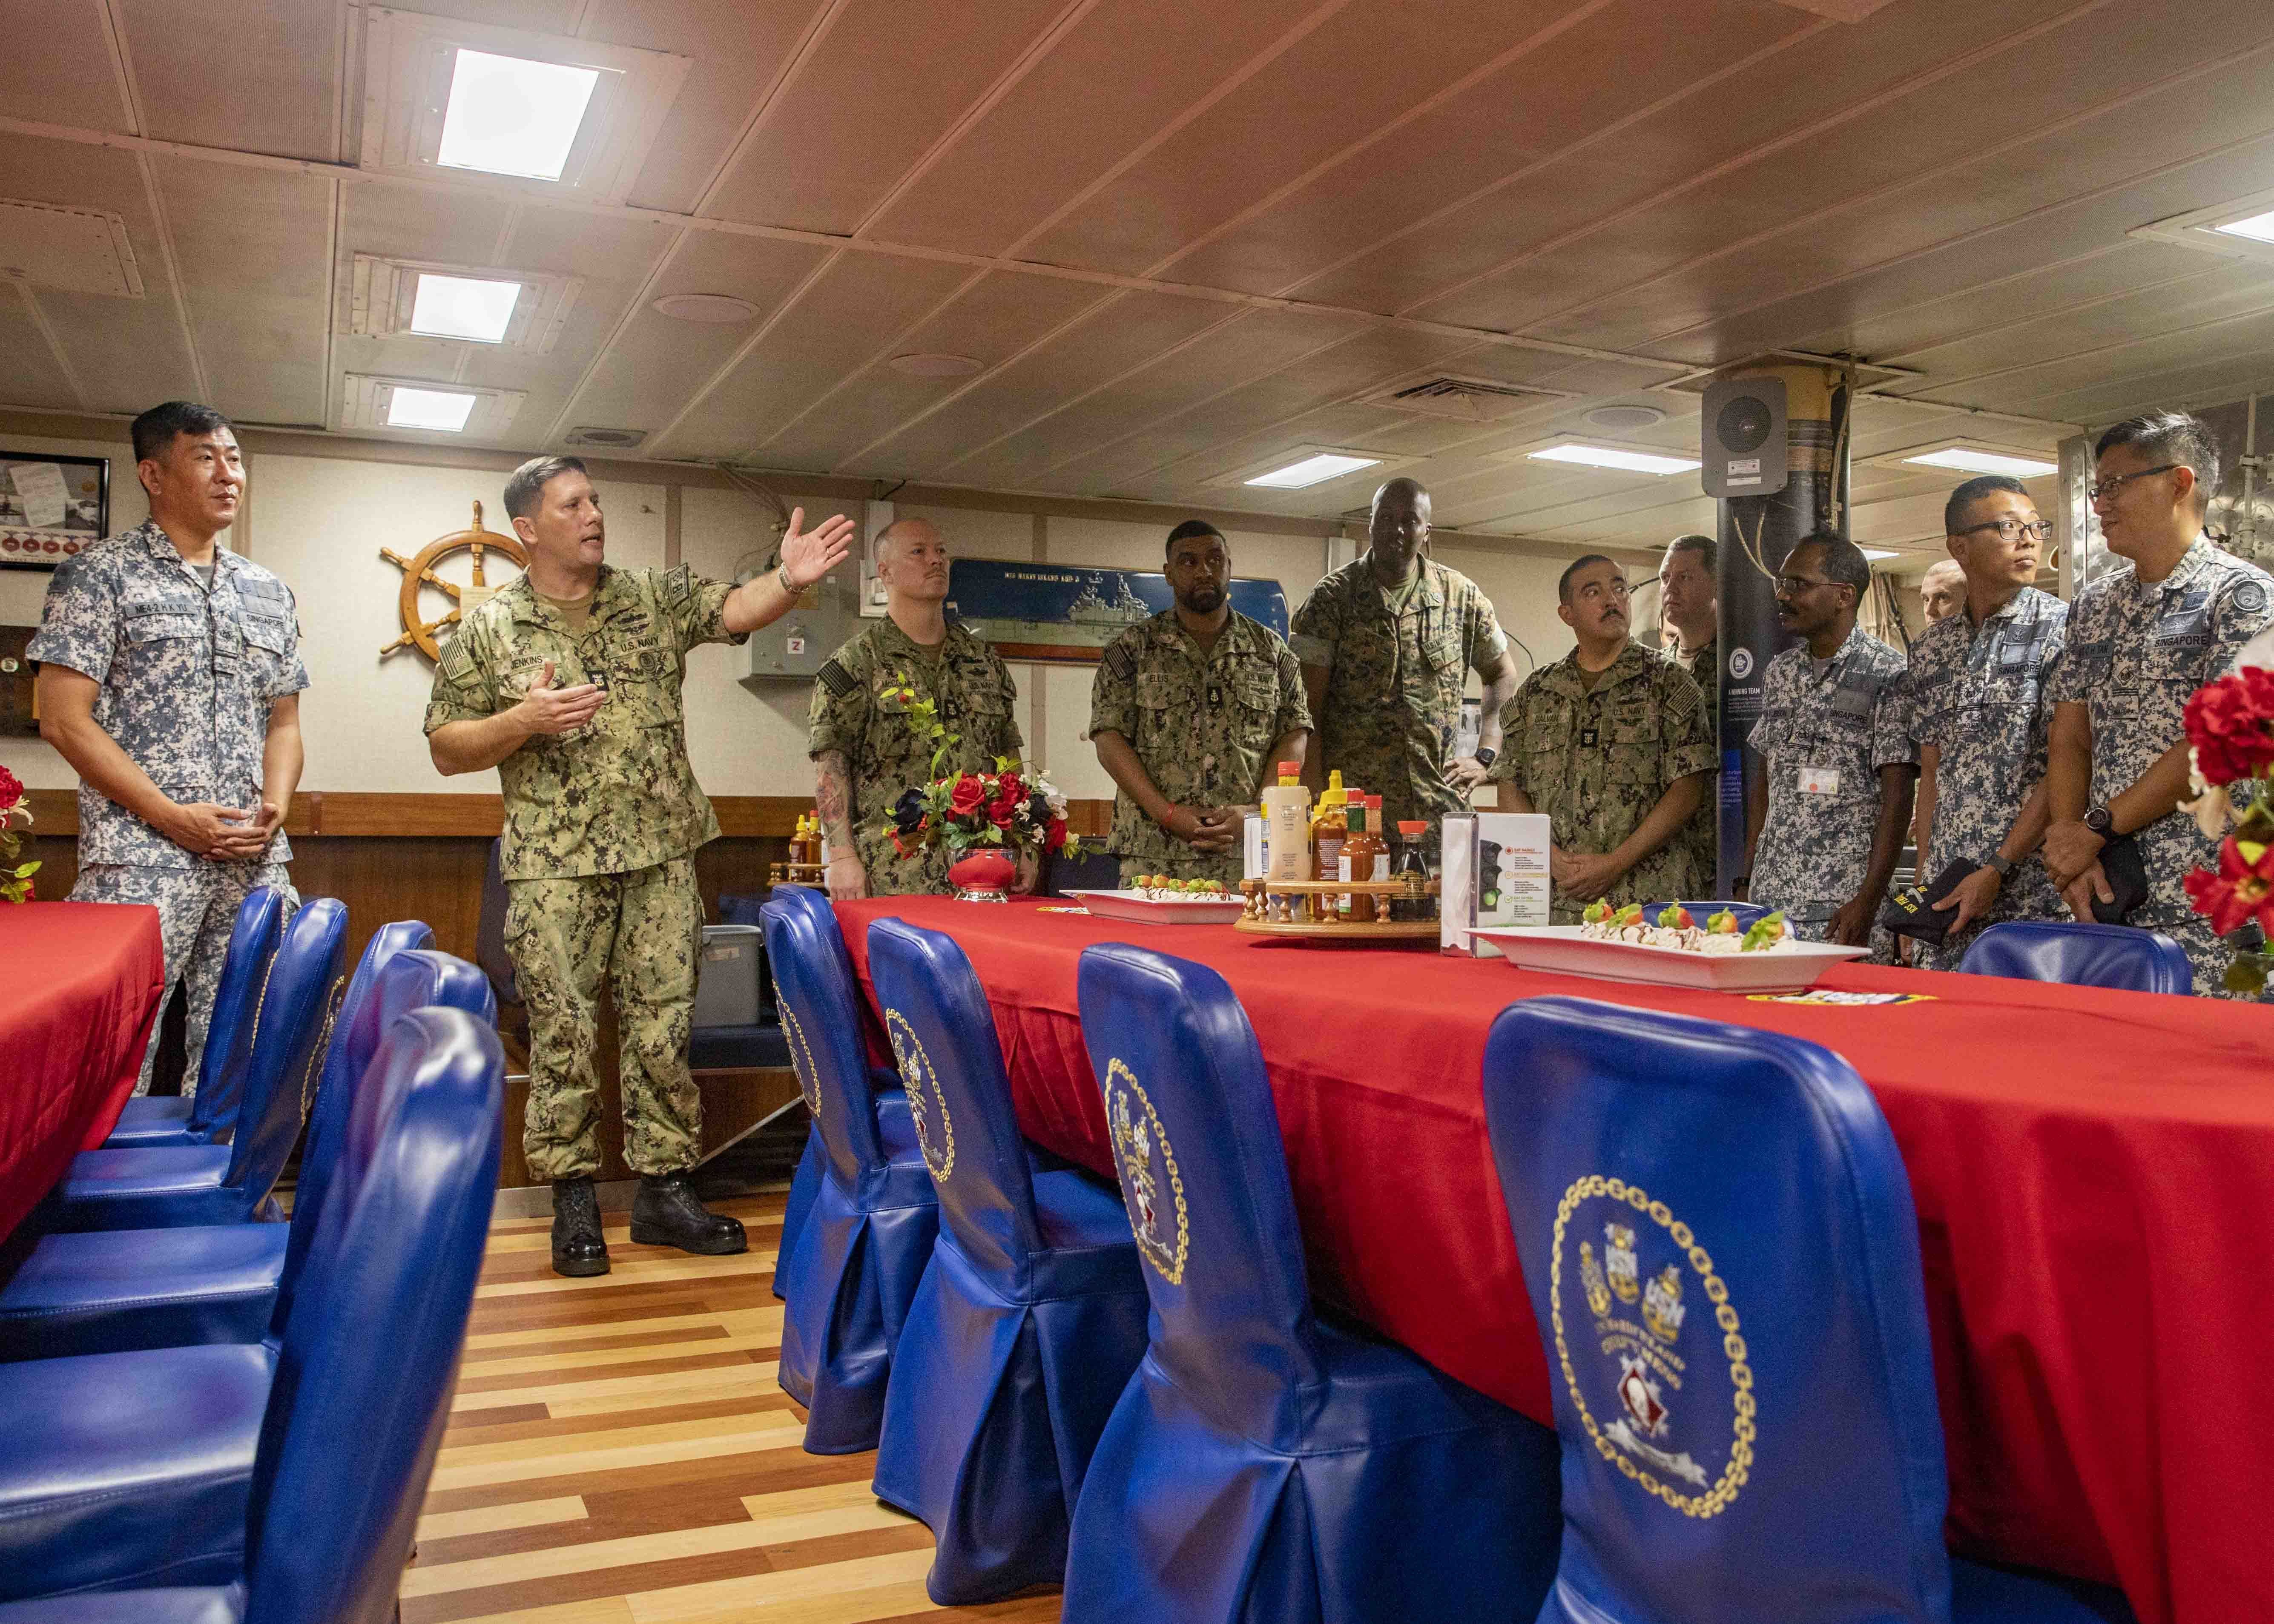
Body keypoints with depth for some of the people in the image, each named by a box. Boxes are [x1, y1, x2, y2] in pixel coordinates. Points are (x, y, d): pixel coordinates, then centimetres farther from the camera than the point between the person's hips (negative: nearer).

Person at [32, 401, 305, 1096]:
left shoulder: (269, 593, 16)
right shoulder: (101, 575, 0)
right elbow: (64, 719, -6)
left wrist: (276, 806, -1)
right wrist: (173, 817, -12)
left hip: (255, 865, 5)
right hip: (139, 863, -5)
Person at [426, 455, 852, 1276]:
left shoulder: (655, 598, 8)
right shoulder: (489, 631, 3)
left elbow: (736, 608, -7)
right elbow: (445, 749, 4)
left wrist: (790, 579, -27)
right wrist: (523, 722, -14)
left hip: (662, 855, 2)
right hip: (556, 867, -2)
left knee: (664, 1028, 6)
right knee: (564, 1033, 2)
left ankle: (664, 1188, 17)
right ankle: (572, 1199, 15)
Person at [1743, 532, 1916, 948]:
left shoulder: (1886, 674, -5)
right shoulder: (1780, 672, 13)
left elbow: (1897, 797, -10)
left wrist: (1868, 901, -16)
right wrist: (1747, 878, 9)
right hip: (1769, 897, 6)